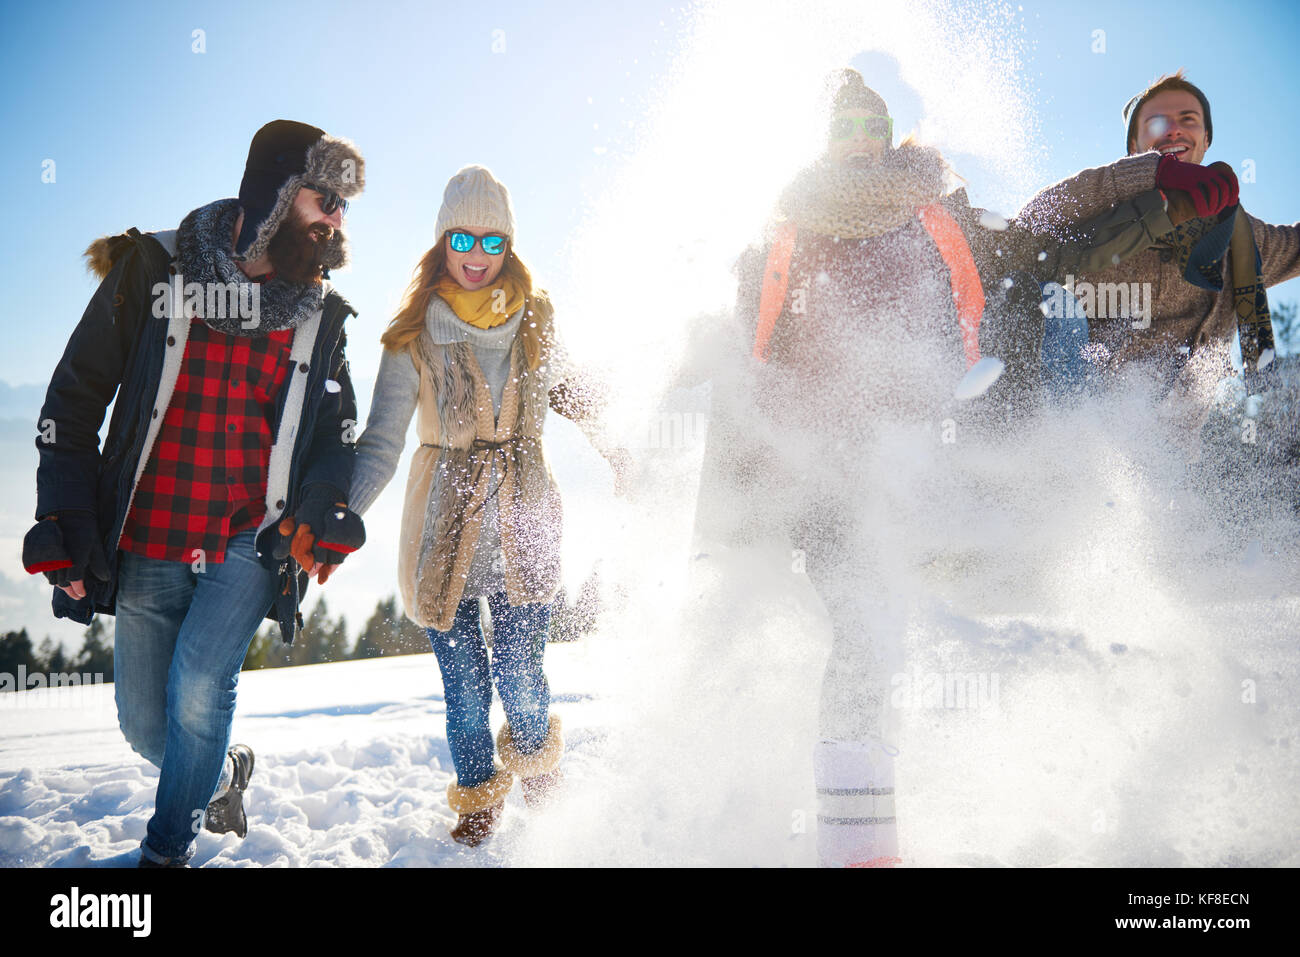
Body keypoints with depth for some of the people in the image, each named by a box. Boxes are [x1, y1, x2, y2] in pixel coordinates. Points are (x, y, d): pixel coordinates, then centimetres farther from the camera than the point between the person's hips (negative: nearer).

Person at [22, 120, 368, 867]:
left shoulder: (320, 315, 3)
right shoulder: (154, 272, -5)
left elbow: (336, 430, 16)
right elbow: (74, 399, 0)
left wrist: (322, 514, -1)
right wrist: (64, 525, -5)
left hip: (250, 545, 0)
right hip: (147, 545, 0)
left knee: (200, 691, -14)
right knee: (146, 724, 8)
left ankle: (168, 849, 9)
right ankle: (223, 772, 40)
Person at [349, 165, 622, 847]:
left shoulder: (535, 319, 3)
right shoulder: (413, 336, -4)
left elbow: (563, 389, 24)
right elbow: (380, 444, -9)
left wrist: (608, 441, 19)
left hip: (522, 520, 1)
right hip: (445, 524, -1)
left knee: (518, 676, -4)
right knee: (464, 685, 1)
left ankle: (535, 757, 31)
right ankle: (477, 795, 30)